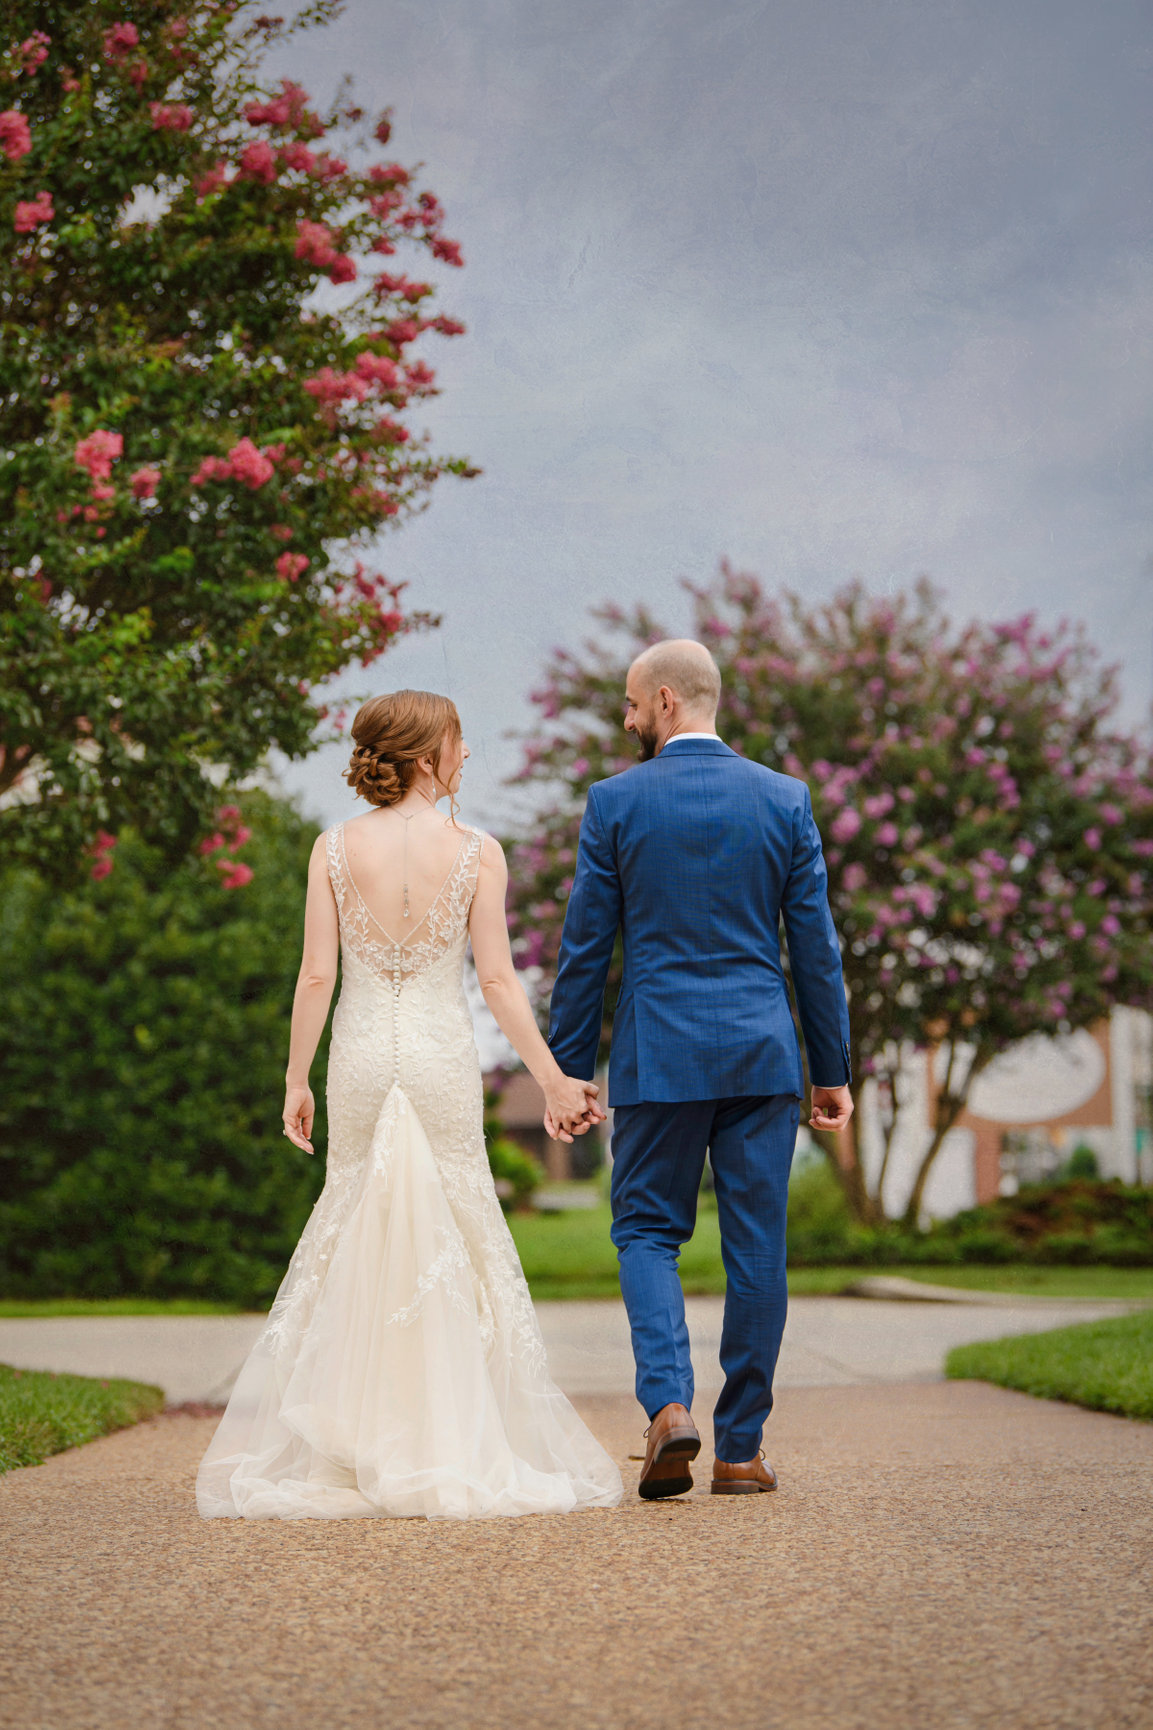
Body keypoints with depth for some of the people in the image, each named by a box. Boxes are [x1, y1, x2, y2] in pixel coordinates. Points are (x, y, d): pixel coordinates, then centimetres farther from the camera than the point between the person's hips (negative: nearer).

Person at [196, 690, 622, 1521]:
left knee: (350, 1237, 9)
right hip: (443, 1056, -2)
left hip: (360, 1056, 2)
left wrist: (296, 1080, 5)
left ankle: (347, 1452, 8)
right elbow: (498, 980, -7)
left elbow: (318, 975, -3)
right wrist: (553, 1079, 0)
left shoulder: (335, 848, -1)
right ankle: (460, 1449, 6)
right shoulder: (476, 851, -5)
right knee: (459, 1239, 7)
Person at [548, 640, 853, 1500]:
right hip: (762, 1054, 2)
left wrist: (568, 1070, 6)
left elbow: (585, 947, -1)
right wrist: (832, 1068, 10)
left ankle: (669, 1405, -11)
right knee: (757, 1247, 7)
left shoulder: (615, 802, -3)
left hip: (657, 1057, -1)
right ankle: (741, 1450, 10)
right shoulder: (784, 799, 3)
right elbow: (816, 945, 3)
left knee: (647, 1232, 10)